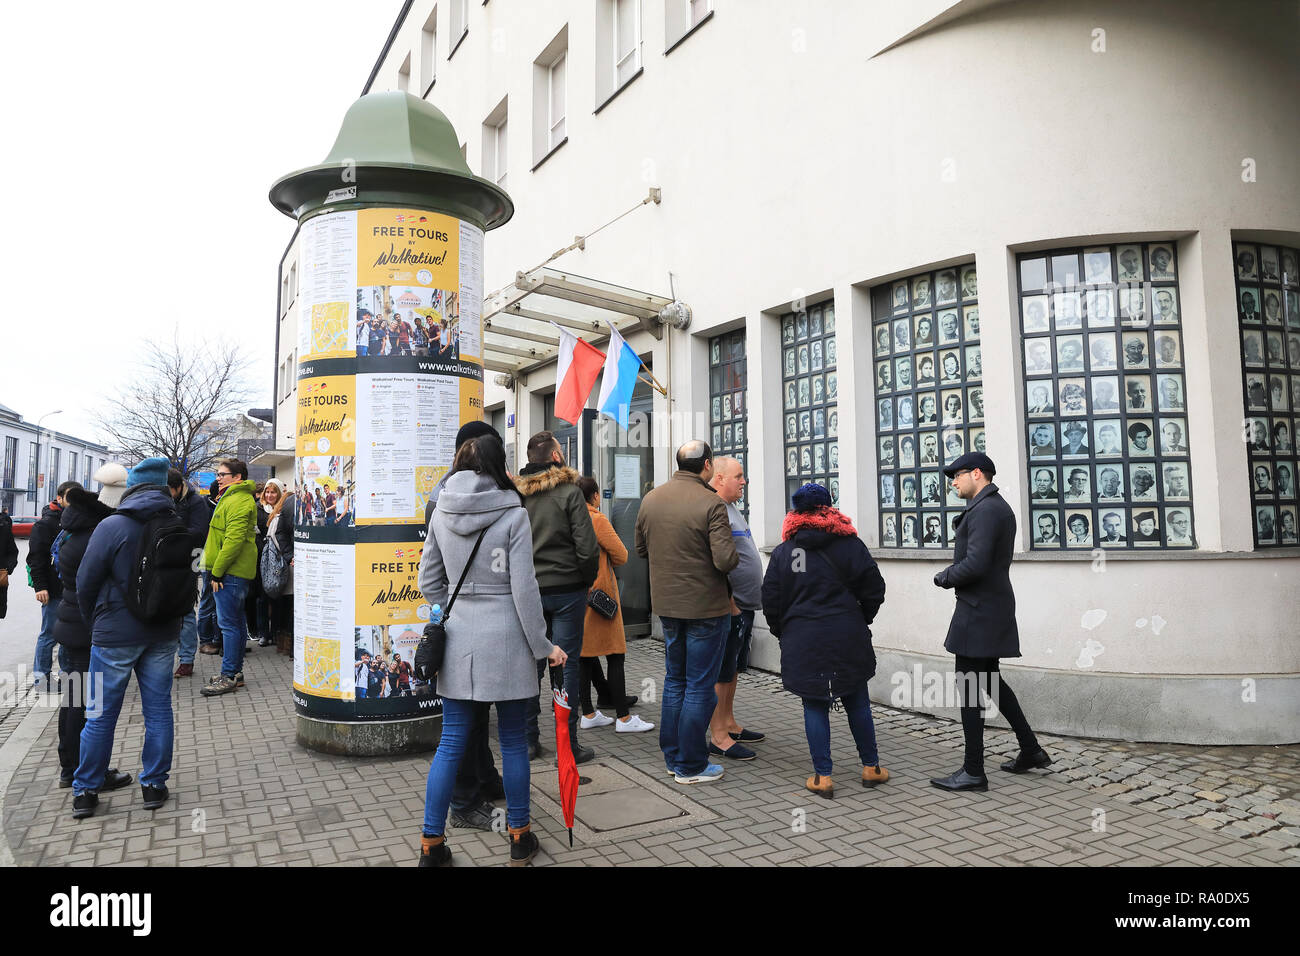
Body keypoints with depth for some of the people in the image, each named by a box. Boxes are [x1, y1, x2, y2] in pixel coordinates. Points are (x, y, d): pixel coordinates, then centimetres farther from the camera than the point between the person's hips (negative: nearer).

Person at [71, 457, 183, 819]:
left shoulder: (112, 526, -13)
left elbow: (85, 582, -7)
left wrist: (93, 621, 10)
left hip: (116, 633, -3)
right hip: (164, 633, 3)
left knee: (101, 715, 9)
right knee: (158, 710, 11)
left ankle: (85, 791, 19)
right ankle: (154, 785, 19)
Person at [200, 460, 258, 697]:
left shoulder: (238, 501, -14)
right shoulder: (231, 498, 21)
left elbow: (234, 540, -22)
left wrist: (217, 571, -18)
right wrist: (216, 570, 21)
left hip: (230, 572, -11)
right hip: (235, 571, 11)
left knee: (228, 623, -8)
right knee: (236, 622, 14)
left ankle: (228, 676, -4)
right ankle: (236, 672, 21)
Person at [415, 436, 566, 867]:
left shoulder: (441, 512, 4)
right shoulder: (513, 513, -9)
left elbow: (429, 581, 9)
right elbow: (524, 588, -10)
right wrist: (543, 646, -3)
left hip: (458, 637, 4)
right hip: (505, 637, -3)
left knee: (451, 742, 11)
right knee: (513, 741, 10)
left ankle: (431, 844, 17)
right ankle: (520, 837, 24)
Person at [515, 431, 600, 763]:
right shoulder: (569, 491, -10)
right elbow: (587, 547, -14)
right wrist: (587, 580, 1)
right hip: (567, 589, -4)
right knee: (567, 664, 2)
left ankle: (529, 739, 21)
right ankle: (568, 745, 8)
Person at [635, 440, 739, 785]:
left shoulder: (650, 499, 2)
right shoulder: (710, 503, -18)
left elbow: (640, 549, 13)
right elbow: (726, 560, -23)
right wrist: (735, 554, -2)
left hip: (667, 604, 6)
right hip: (706, 607, -6)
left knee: (674, 681, 19)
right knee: (700, 688, 5)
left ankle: (672, 757, 28)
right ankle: (690, 766, 13)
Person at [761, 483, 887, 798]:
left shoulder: (783, 551, 0)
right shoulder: (850, 545, -1)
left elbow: (771, 601, 1)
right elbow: (874, 589, 0)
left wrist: (783, 633, 16)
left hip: (802, 642, 0)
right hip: (848, 640, 1)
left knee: (814, 707, 7)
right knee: (857, 702, 14)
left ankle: (822, 777, 8)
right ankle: (871, 767, 25)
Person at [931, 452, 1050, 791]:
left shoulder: (984, 510, -18)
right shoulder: (1000, 507, 16)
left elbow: (975, 564, -26)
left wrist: (944, 578, -9)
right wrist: (952, 573, 6)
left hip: (977, 611, -11)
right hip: (994, 609, 11)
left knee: (969, 686, -3)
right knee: (989, 680, 21)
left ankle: (973, 772, 5)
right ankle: (1030, 750, 30)